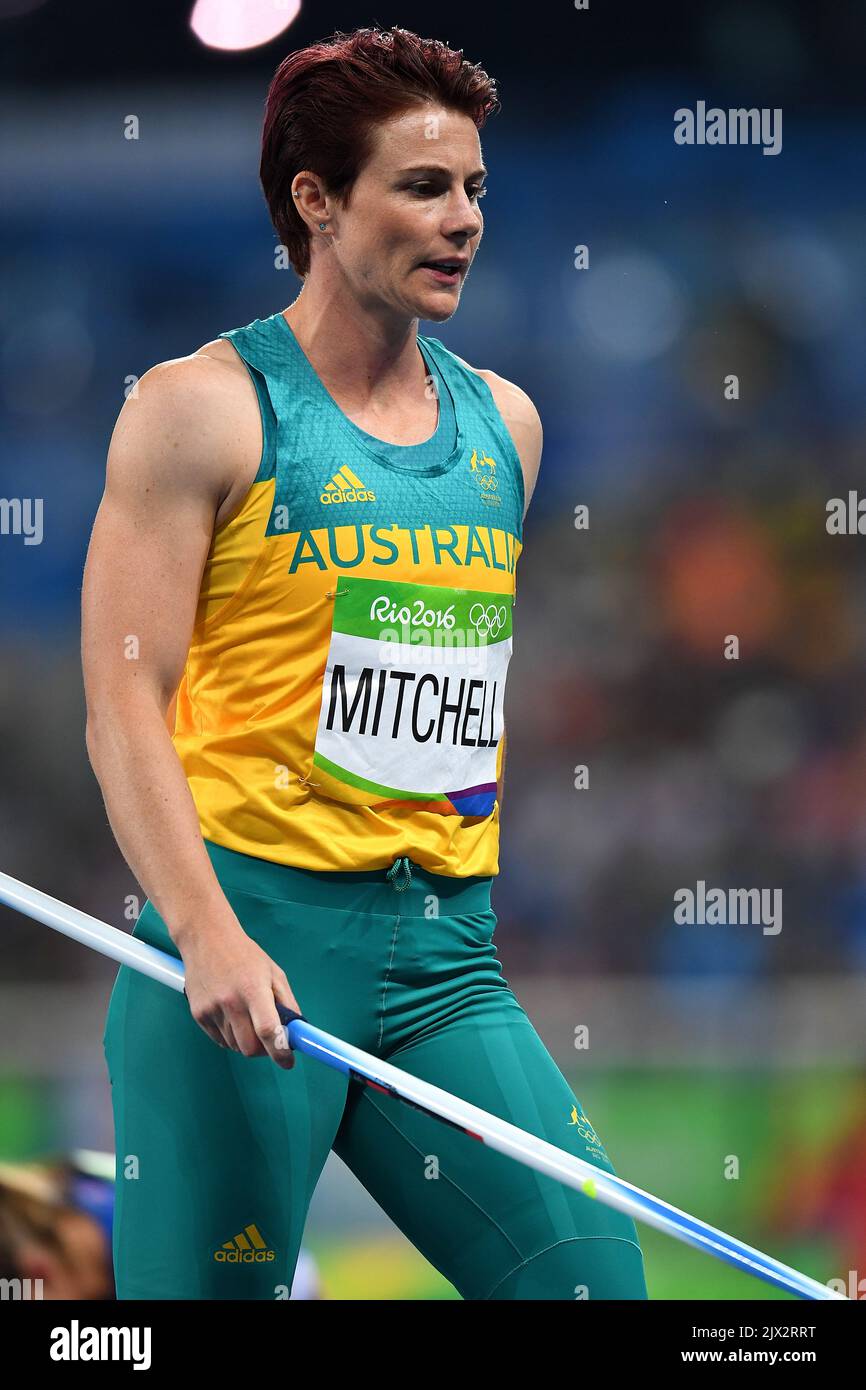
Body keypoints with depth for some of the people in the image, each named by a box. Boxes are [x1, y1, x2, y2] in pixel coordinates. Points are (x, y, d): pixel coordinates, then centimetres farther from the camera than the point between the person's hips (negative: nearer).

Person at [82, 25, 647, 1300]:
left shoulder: (504, 422, 15)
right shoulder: (204, 407, -3)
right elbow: (123, 704, -9)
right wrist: (208, 932, -21)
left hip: (443, 955, 5)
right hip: (251, 935, -5)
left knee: (592, 1272, -6)